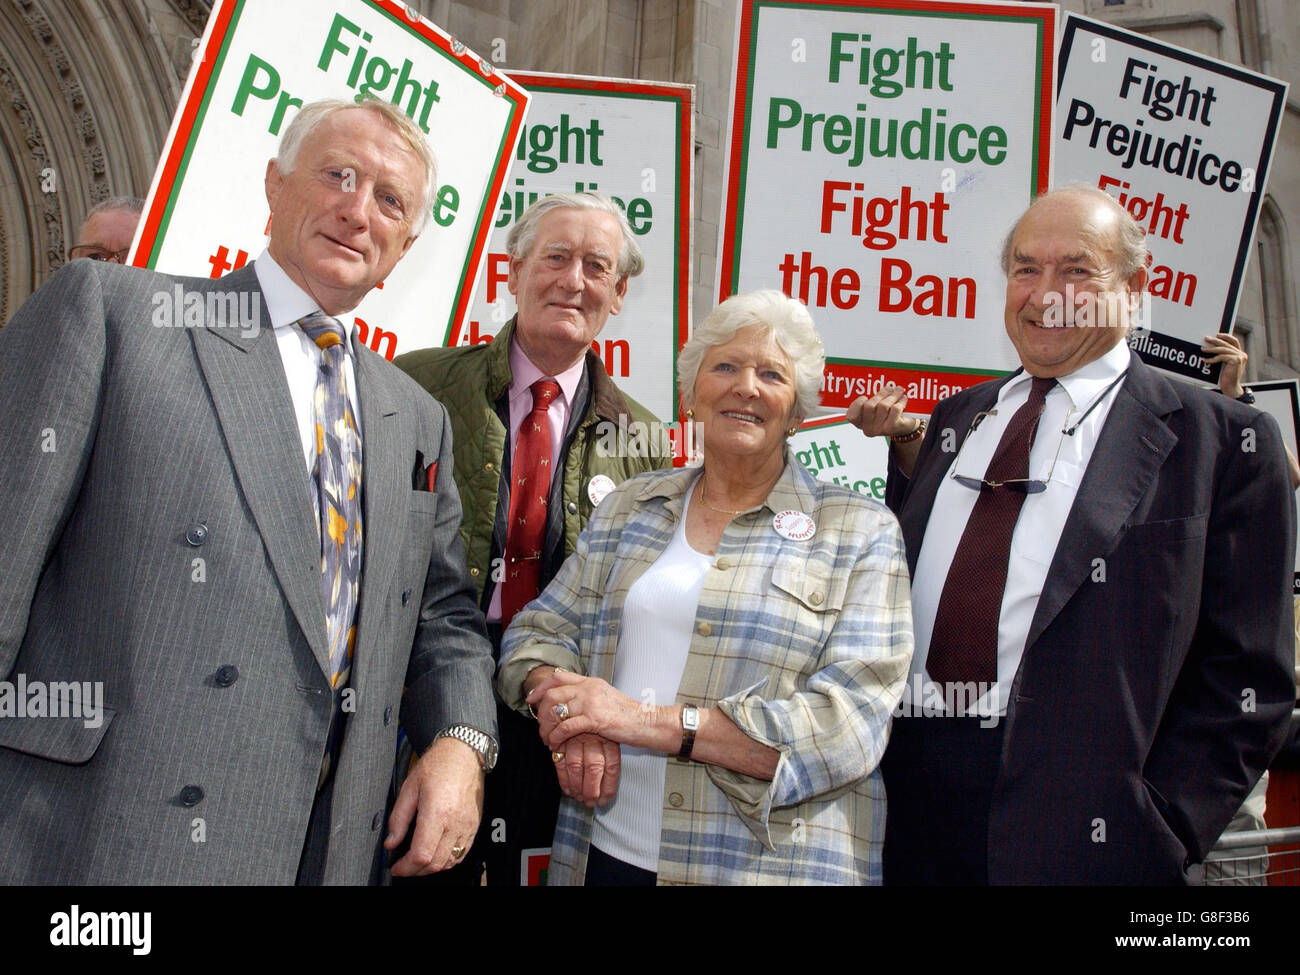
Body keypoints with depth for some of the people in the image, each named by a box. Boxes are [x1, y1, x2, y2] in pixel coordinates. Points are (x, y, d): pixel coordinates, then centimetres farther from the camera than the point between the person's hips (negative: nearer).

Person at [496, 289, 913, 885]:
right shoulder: (629, 507, 9)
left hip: (771, 862, -3)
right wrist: (574, 725, -14)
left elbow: (850, 720, -13)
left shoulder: (860, 533, -3)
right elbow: (539, 632, 9)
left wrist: (653, 721, -19)